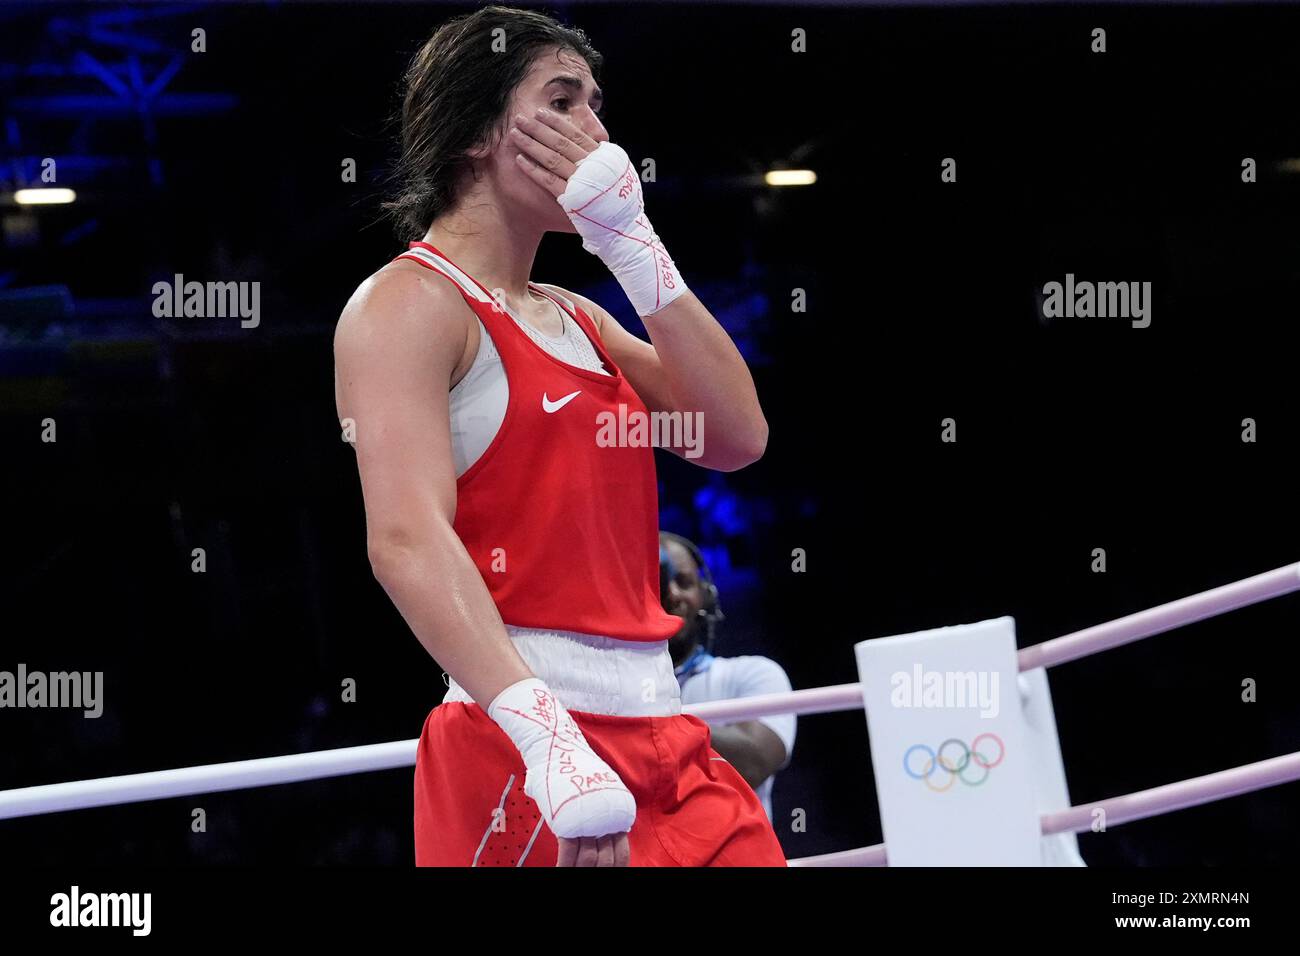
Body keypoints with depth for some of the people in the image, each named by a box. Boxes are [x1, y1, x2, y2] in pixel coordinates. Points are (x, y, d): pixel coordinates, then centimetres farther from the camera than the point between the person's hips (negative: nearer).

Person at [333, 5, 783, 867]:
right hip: (524, 760, -8)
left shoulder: (578, 319, 20)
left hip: (666, 739, 8)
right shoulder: (409, 304, -5)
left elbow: (737, 438, 7)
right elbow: (407, 539, -20)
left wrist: (631, 244, 2)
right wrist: (547, 733, -32)